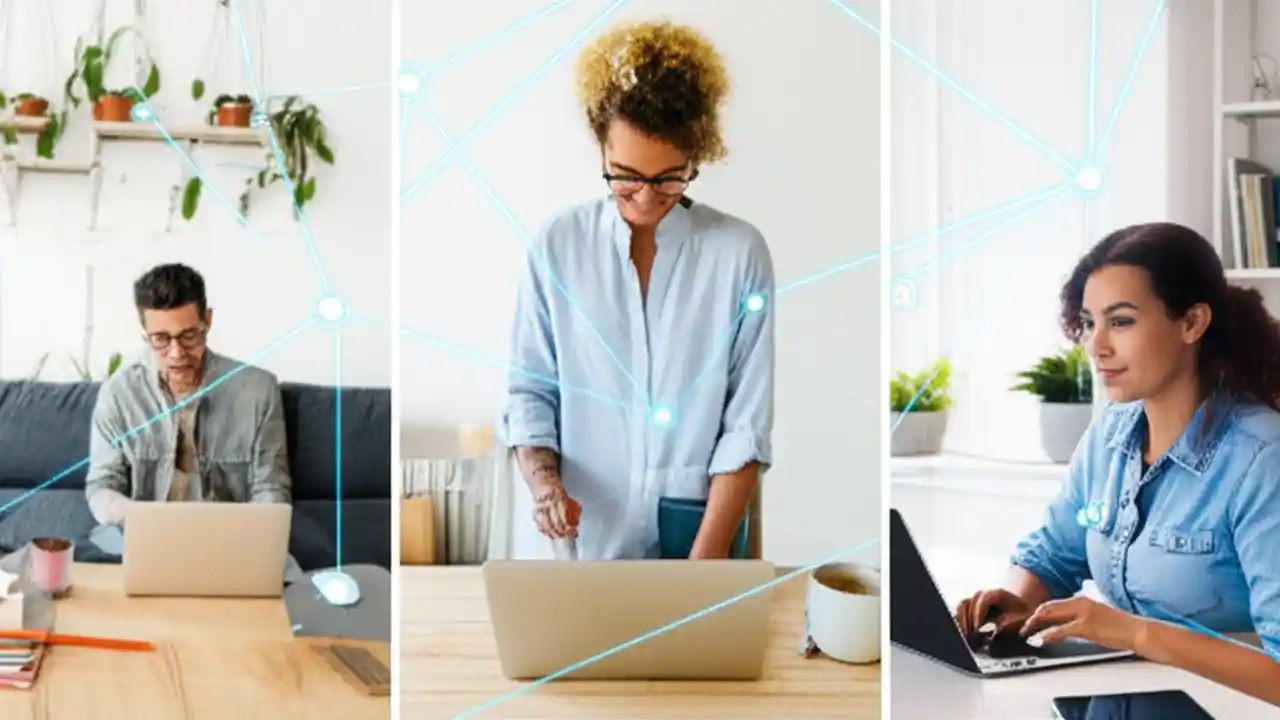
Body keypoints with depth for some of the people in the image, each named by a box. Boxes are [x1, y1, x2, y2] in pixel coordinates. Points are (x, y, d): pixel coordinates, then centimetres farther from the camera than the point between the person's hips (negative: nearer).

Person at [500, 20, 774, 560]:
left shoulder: (740, 252, -8)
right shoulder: (557, 246, -4)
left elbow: (746, 425, -9)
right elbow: (529, 389, 1)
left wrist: (705, 561, -16)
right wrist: (543, 481, -18)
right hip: (585, 537, 1)